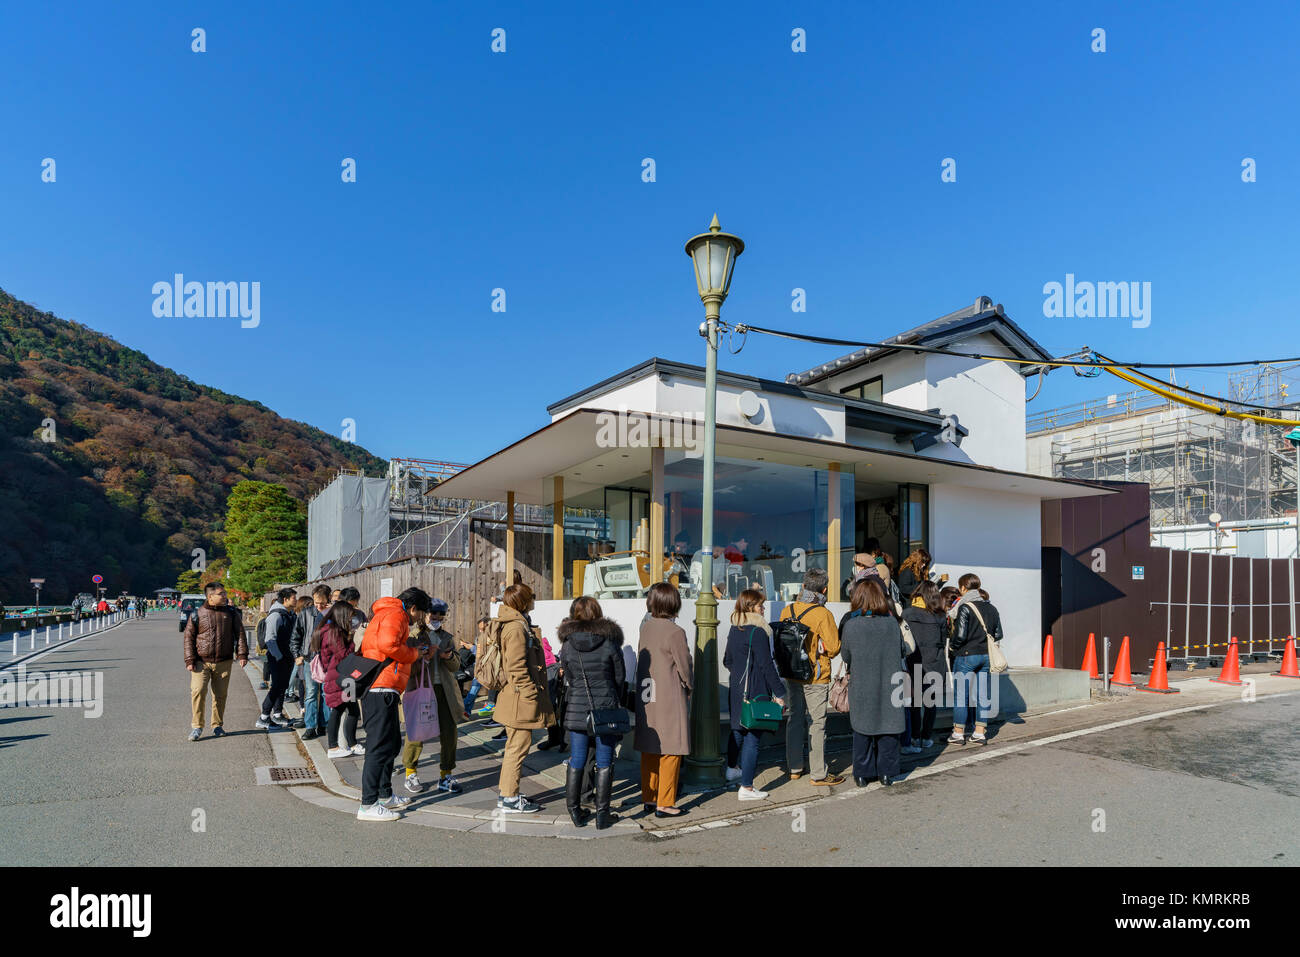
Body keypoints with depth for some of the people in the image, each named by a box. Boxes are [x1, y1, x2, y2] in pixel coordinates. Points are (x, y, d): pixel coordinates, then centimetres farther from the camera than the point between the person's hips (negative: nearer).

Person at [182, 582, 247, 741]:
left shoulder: (231, 612, 5)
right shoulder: (197, 614, -1)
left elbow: (239, 633, 6)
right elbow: (188, 638, 3)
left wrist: (242, 654, -2)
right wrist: (189, 660, -4)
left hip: (224, 662, 2)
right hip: (201, 662, -2)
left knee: (220, 695, 8)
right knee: (198, 692, -12)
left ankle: (217, 725, 23)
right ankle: (196, 727, 2)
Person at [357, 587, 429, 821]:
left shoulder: (386, 614, 25)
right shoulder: (395, 615, -8)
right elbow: (388, 645, -24)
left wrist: (409, 644, 16)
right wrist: (413, 653, -8)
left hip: (380, 690, 11)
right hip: (382, 689, -11)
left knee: (392, 743, 18)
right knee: (380, 746, -8)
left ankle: (385, 795, 28)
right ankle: (368, 805, -4)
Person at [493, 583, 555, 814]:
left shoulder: (517, 623, 15)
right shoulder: (517, 627, -17)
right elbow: (517, 668, -22)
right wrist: (532, 697, -19)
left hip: (516, 699, 11)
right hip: (521, 700, -11)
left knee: (514, 747, 18)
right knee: (518, 747, -2)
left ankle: (506, 794, 27)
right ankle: (510, 799, 6)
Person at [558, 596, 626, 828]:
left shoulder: (567, 645, -3)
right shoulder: (610, 642, -8)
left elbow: (569, 680, 5)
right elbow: (620, 678, 0)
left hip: (577, 709, 2)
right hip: (606, 709, -2)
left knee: (577, 760, 13)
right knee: (604, 762, 7)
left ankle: (574, 811, 19)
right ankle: (602, 814, 12)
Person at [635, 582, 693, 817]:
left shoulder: (645, 627, 3)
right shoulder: (675, 632, -17)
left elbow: (641, 660, 10)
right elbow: (685, 668, -10)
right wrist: (688, 687, 10)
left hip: (647, 698, 7)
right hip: (670, 699, -7)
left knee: (649, 750, 14)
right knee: (670, 751, 4)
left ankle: (648, 798, 24)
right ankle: (665, 804, 10)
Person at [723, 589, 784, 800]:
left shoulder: (734, 630, 7)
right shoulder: (758, 632, -18)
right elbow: (767, 666, -17)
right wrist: (779, 693, -11)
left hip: (735, 688, 8)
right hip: (755, 692, -8)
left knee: (737, 729, 26)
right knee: (753, 736, -1)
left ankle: (732, 769, 42)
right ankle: (746, 788, 5)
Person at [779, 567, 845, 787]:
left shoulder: (787, 610, 0)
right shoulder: (823, 614, -17)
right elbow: (833, 648, -15)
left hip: (791, 675, 6)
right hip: (815, 678, -6)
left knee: (795, 719, 16)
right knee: (816, 724, 3)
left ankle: (795, 768, 25)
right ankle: (819, 774, 10)